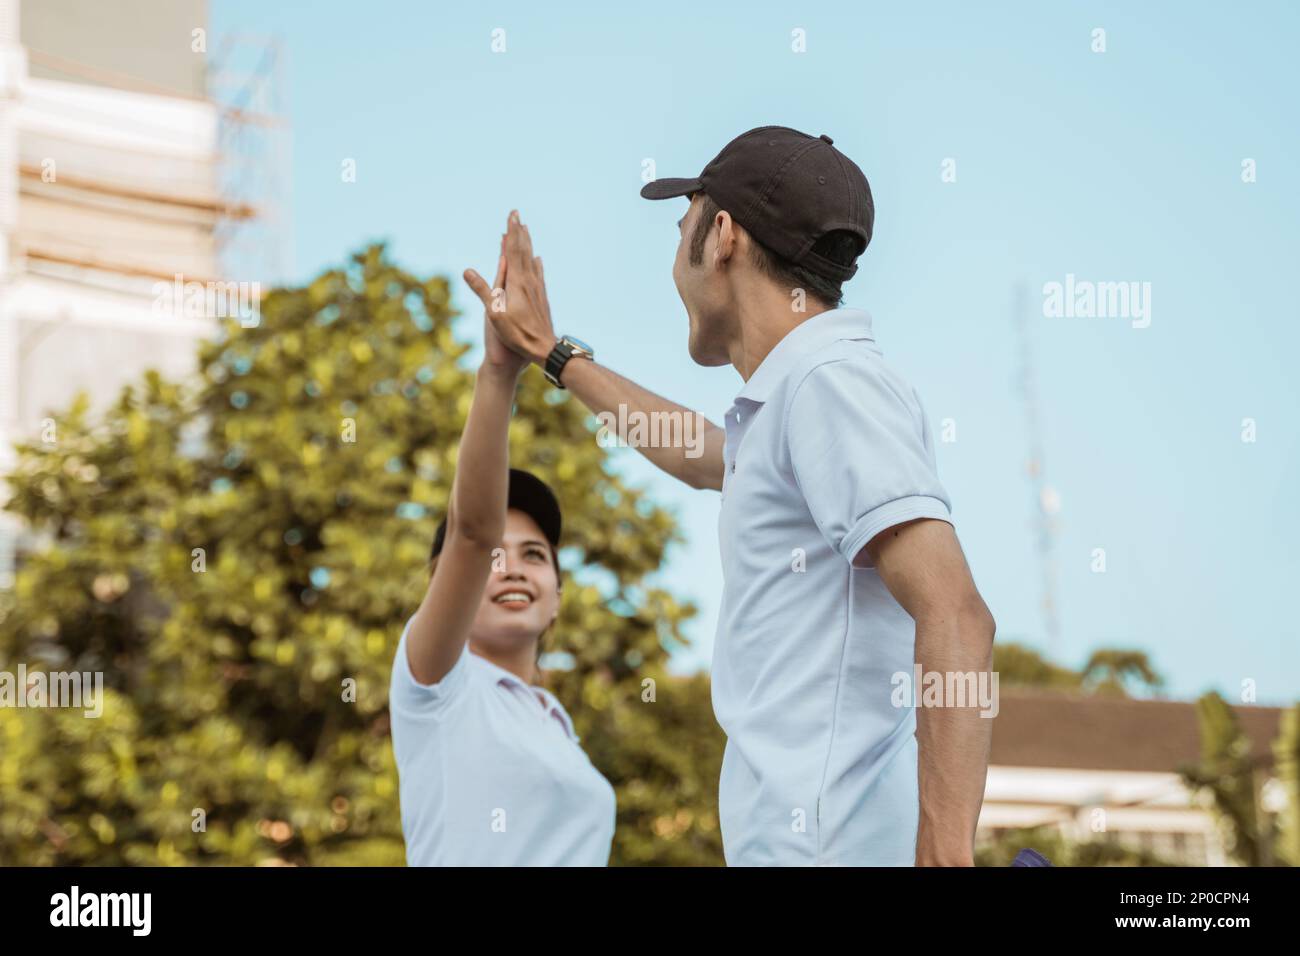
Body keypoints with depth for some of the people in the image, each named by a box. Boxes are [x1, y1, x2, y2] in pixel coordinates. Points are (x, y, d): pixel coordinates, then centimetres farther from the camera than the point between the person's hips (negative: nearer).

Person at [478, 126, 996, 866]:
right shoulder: (802, 394, 19)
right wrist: (554, 354, 52)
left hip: (829, 843, -9)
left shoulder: (833, 382, -11)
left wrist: (946, 854, -29)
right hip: (795, 838, 9)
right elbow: (701, 457, 44)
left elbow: (957, 621, -22)